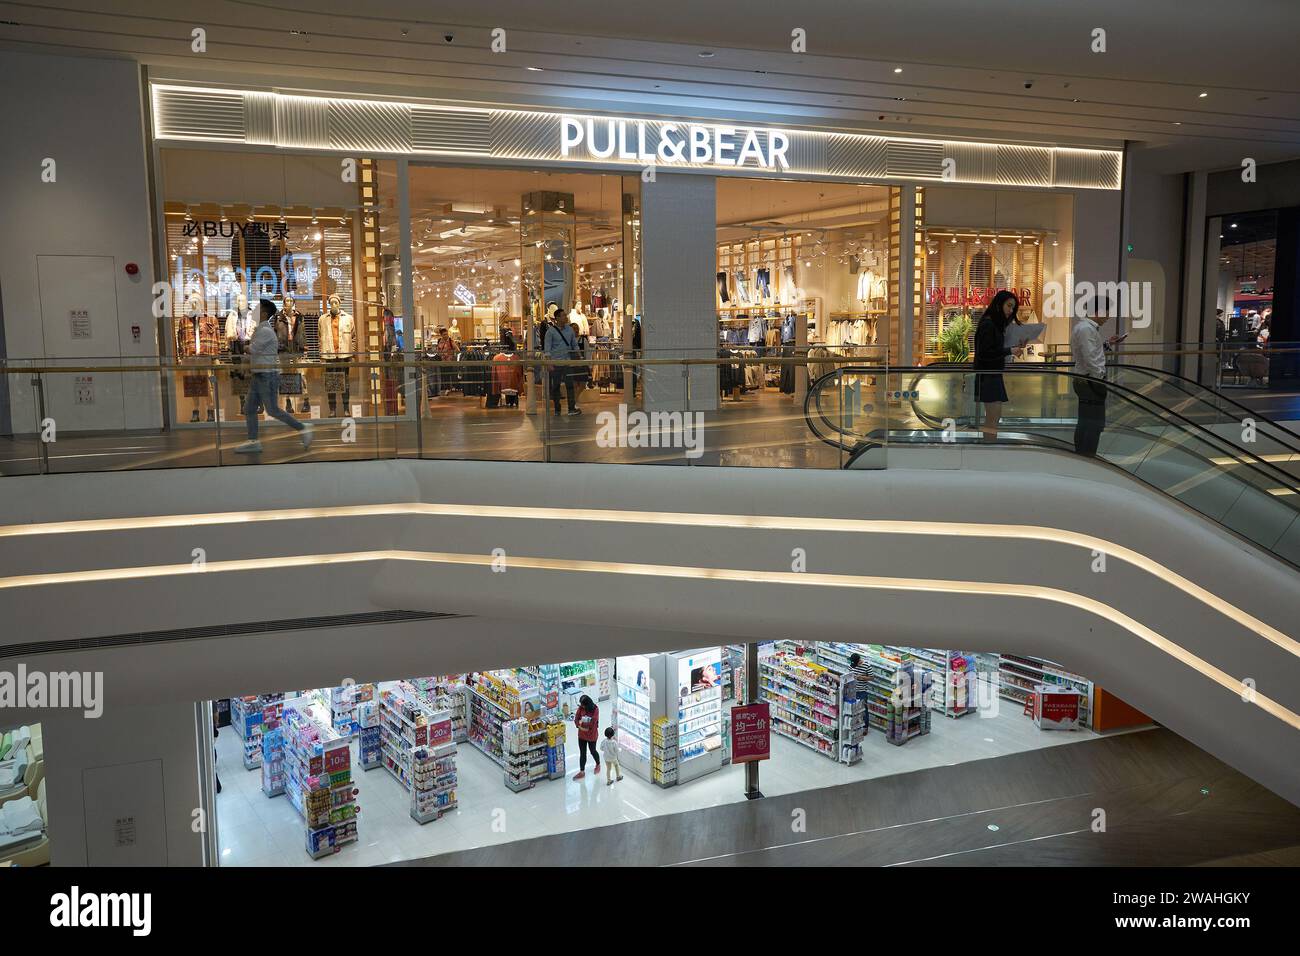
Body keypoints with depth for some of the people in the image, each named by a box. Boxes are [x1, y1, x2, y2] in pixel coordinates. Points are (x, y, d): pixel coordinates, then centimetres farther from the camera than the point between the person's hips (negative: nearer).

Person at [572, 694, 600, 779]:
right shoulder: (581, 708, -7)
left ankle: (598, 764, 44)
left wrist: (583, 723, -16)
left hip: (592, 735, -3)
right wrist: (579, 726, -24)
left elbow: (593, 722, -22)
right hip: (581, 734, 3)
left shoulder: (595, 710, -19)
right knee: (582, 753, 9)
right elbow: (576, 718, -8)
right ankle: (582, 771, 18)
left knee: (592, 751, 16)